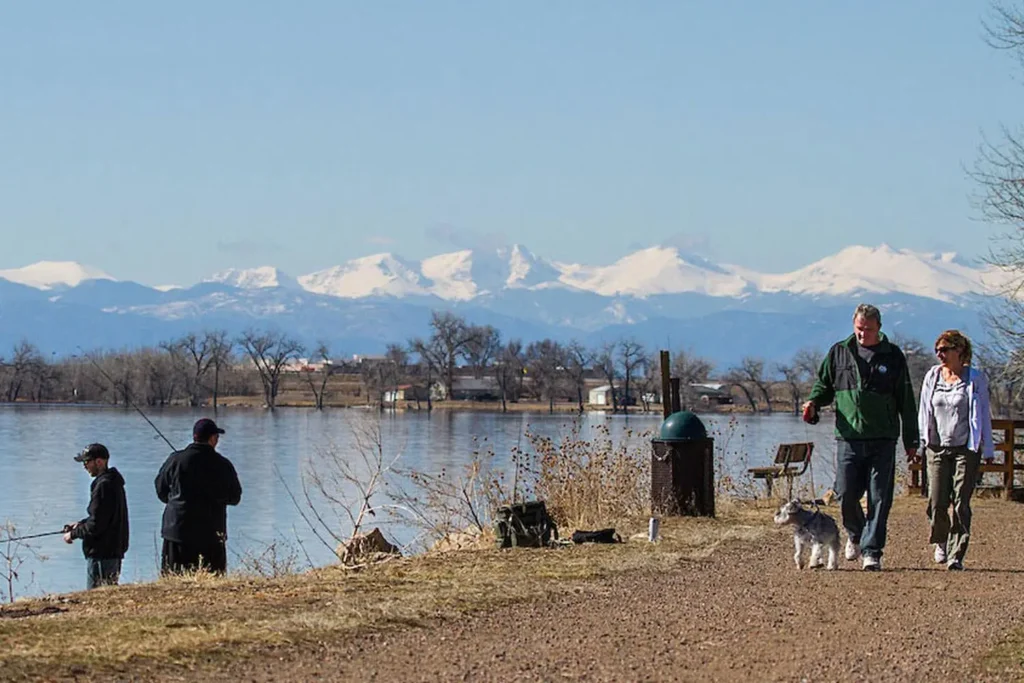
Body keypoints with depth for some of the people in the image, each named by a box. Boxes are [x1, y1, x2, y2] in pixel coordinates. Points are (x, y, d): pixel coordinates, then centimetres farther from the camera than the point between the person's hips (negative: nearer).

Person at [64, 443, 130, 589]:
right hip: (114, 551, 11)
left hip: (101, 554, -11)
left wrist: (73, 534, -8)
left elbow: (96, 525, -22)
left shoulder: (103, 485, -19)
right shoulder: (114, 482, 13)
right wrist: (80, 524, 16)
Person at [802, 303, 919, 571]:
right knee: (846, 493, -2)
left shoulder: (892, 356, 5)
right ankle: (855, 534, 27)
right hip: (848, 436, 1)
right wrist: (813, 402, -5)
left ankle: (871, 551, 0)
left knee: (879, 497, -4)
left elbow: (906, 401, 8)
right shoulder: (839, 353, 8)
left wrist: (911, 440, 6)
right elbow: (824, 384, 18)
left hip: (882, 440, -1)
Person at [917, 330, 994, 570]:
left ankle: (956, 555, -4)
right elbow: (925, 412, 15)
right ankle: (941, 542, 25)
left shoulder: (975, 379, -1)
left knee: (961, 504, -7)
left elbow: (983, 415, 3)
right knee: (936, 503, -2)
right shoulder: (932, 377, 7)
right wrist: (923, 441, 10)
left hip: (966, 449, -3)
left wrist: (988, 450, 2)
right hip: (937, 448, 3)